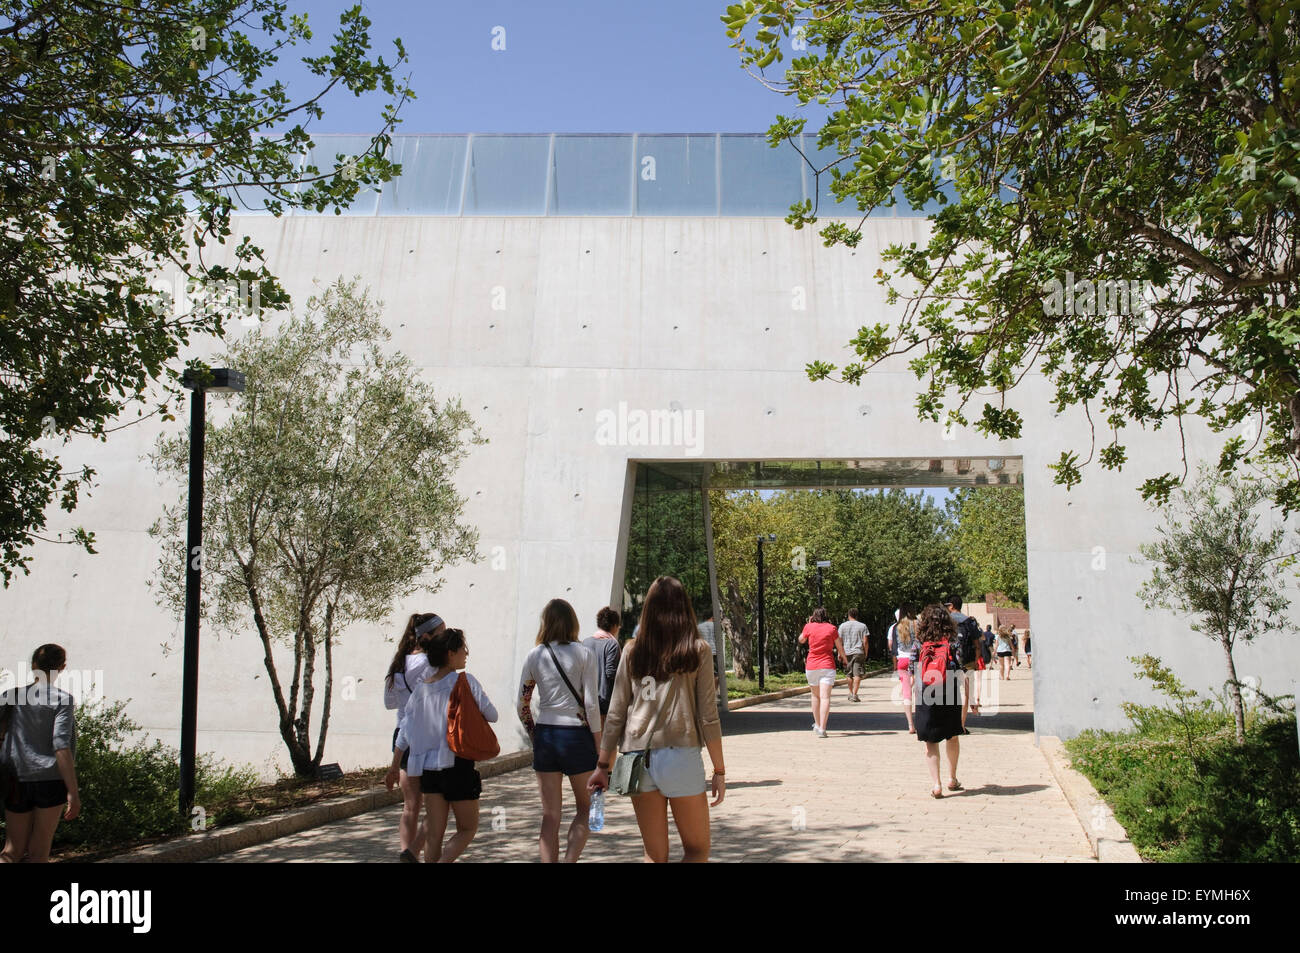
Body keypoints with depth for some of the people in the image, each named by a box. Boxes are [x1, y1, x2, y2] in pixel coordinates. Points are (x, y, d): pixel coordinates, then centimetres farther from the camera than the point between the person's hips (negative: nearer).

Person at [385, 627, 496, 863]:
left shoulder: (421, 687, 5)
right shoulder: (465, 681, -9)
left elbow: (404, 731, 8)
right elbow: (491, 715, -3)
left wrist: (394, 767, 18)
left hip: (428, 768, 5)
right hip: (457, 764, -5)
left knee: (434, 833, 10)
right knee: (468, 828, 8)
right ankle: (443, 861, -14)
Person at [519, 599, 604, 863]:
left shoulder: (534, 656, 3)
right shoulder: (584, 654, -5)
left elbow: (522, 706, 4)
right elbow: (591, 704, -9)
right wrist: (599, 746, -2)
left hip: (544, 734, 3)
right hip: (577, 733, -2)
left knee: (550, 816, 9)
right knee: (586, 808, 13)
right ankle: (570, 860, -5)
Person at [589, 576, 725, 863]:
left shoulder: (632, 651, 6)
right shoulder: (698, 650, 0)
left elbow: (615, 714, 6)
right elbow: (707, 715, -2)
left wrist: (603, 766, 12)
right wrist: (719, 770, 4)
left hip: (637, 758, 3)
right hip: (681, 756, -3)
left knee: (654, 855, 13)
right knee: (697, 850, 11)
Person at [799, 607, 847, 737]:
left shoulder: (809, 627, 0)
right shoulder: (831, 628, -1)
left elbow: (801, 640, 17)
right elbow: (839, 646, 6)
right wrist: (844, 658, 24)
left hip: (812, 666, 2)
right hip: (827, 666, -2)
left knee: (815, 696, 20)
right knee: (825, 697, -8)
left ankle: (817, 725, 27)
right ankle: (822, 729, -18)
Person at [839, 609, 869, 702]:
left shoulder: (843, 625, 5)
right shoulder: (862, 626, 2)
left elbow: (839, 640, 3)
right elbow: (865, 641, -2)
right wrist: (865, 653, 8)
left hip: (847, 652, 2)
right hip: (858, 652, -2)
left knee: (850, 674, 15)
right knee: (857, 674, -4)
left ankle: (850, 693, 25)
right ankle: (854, 694, -12)